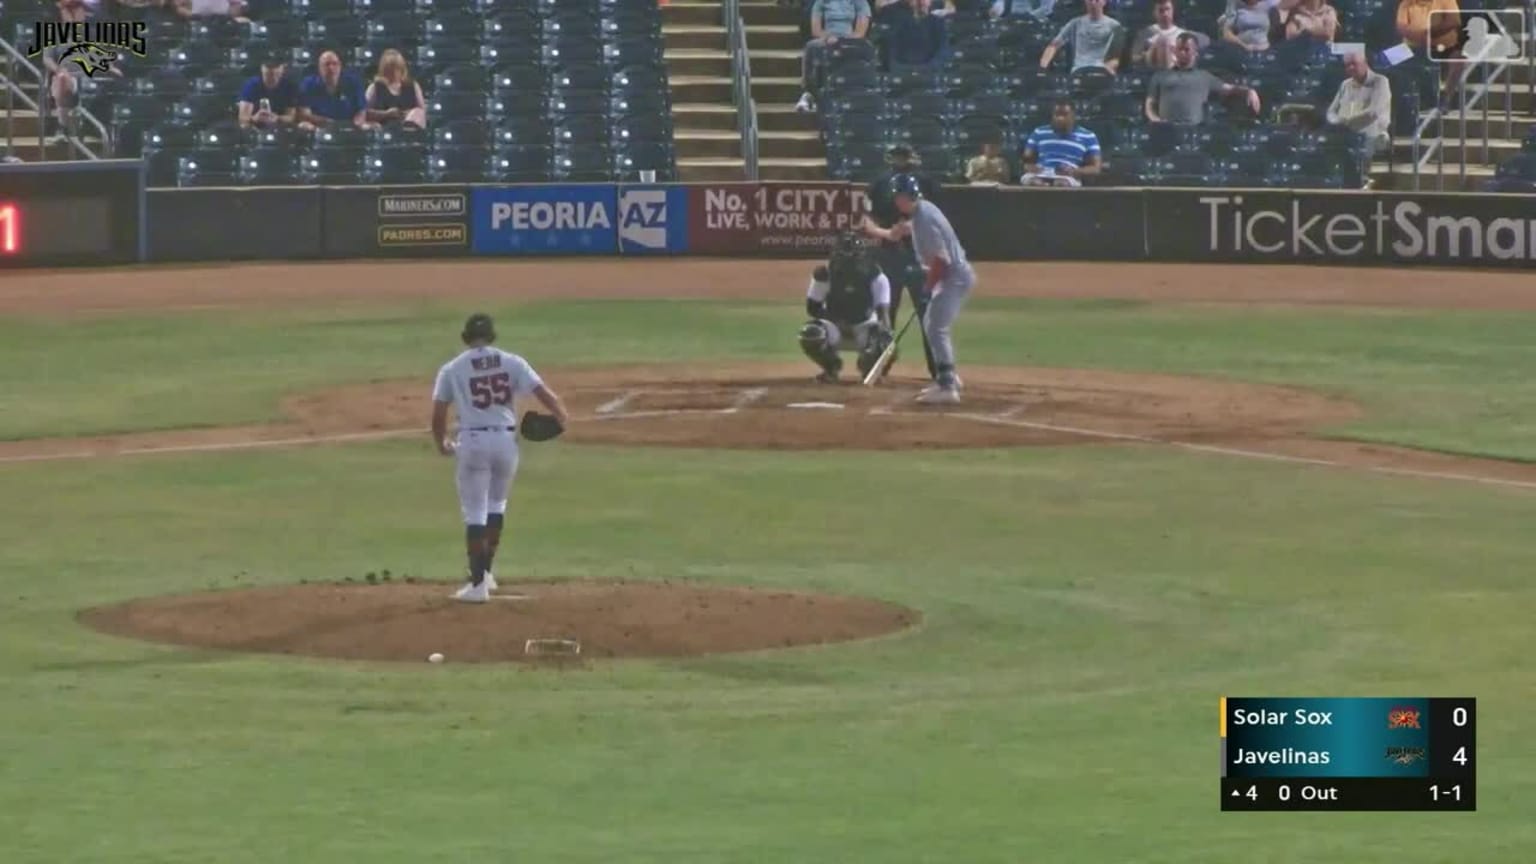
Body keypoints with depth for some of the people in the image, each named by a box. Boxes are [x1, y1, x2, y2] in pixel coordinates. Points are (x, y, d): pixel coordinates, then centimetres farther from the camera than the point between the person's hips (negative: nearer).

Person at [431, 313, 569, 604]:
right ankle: (485, 572, 26)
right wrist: (562, 416, 18)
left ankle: (478, 583, -3)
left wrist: (441, 443, 17)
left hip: (472, 441, -2)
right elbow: (545, 394, -1)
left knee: (475, 512, 2)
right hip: (506, 439, 2)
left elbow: (438, 415, -2)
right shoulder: (512, 363, 5)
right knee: (496, 503, 23)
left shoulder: (452, 369, 1)